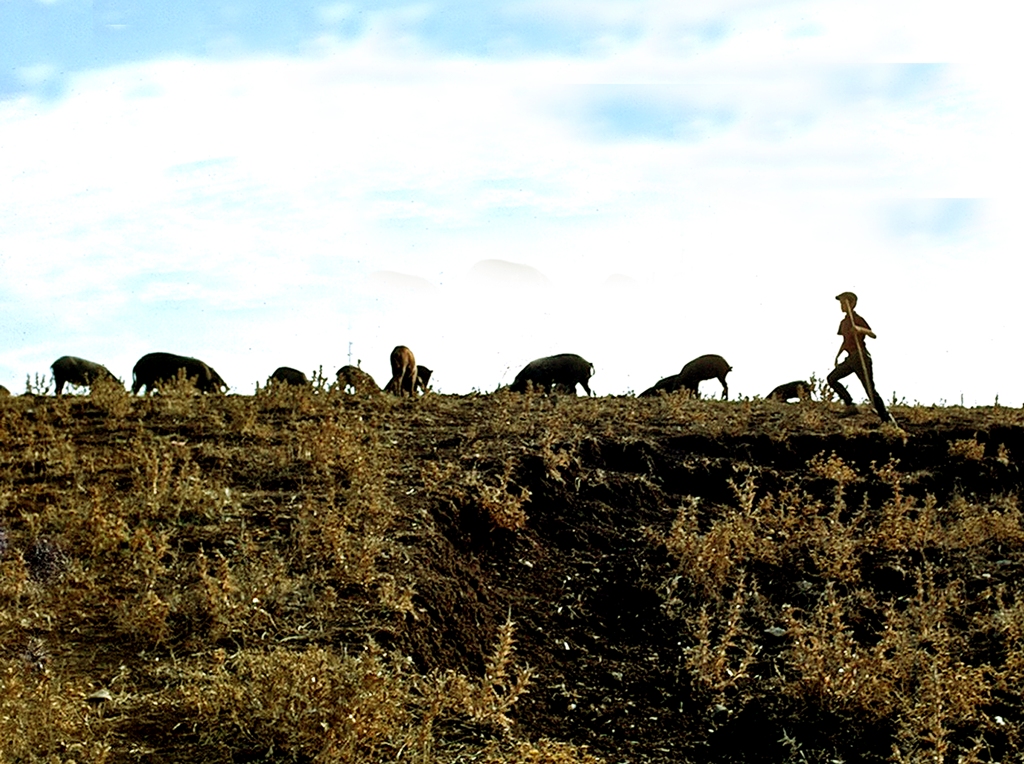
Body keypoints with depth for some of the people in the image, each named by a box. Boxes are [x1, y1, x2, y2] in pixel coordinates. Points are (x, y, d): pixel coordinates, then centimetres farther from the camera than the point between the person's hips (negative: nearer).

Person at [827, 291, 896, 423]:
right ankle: (850, 406, 4)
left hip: (861, 357, -9)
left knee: (870, 389, -8)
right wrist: (837, 355, 20)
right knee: (832, 378, 3)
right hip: (850, 358, 9)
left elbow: (873, 335, -20)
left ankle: (886, 418, -1)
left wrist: (860, 329, -37)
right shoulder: (843, 322, 15)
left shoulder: (857, 319, -10)